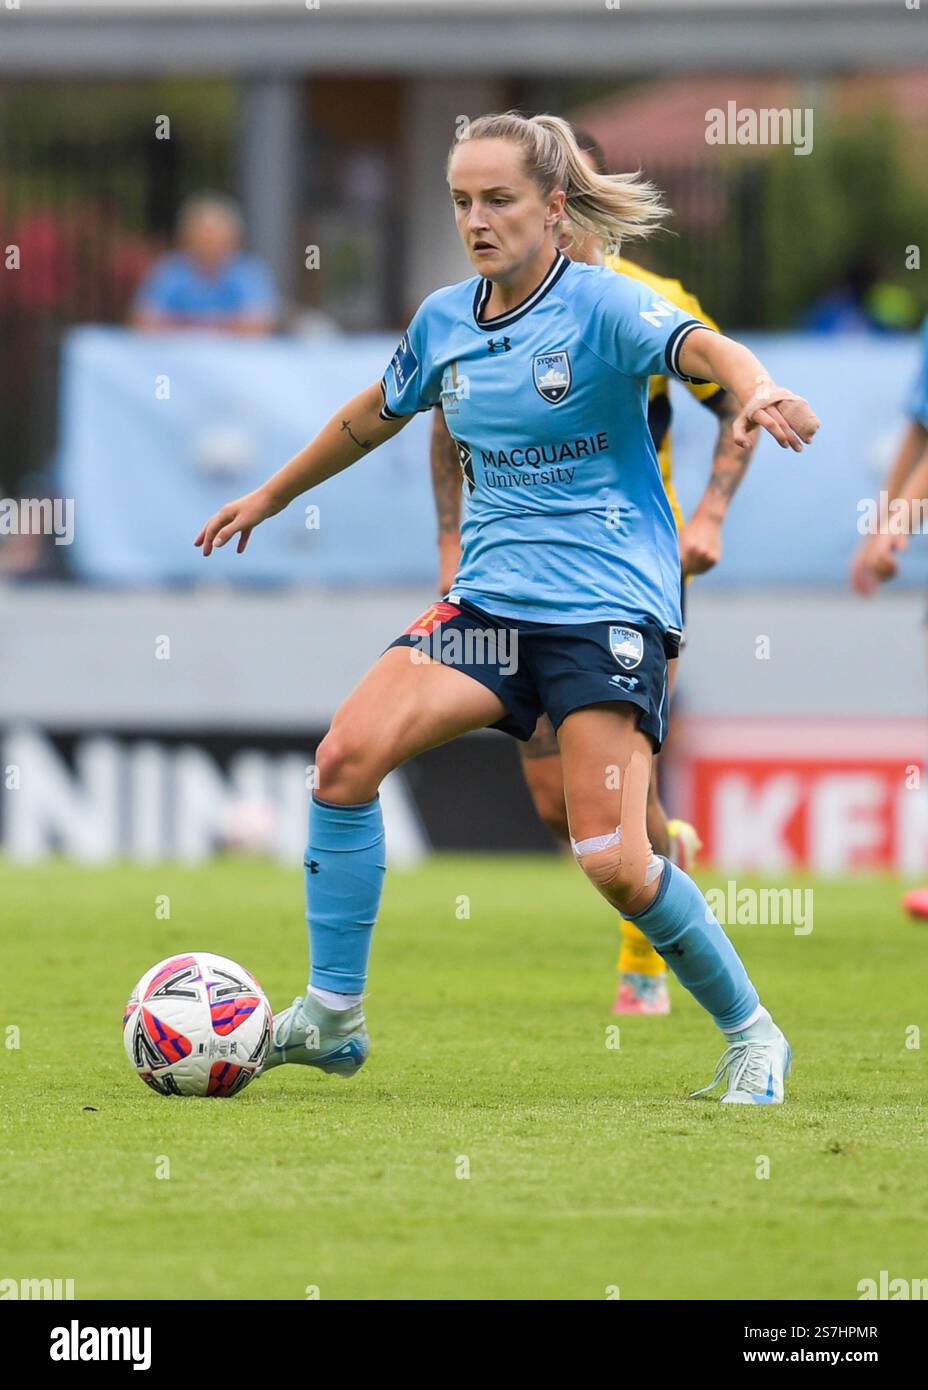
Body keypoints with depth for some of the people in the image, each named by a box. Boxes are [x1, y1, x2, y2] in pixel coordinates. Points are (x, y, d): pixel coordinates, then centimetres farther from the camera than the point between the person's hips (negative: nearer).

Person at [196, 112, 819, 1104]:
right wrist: (269, 497, 40)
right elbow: (371, 418, 28)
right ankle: (330, 1018, -4)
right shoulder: (443, 321, 9)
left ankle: (749, 1034, 8)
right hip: (493, 600, 6)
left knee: (614, 863, -15)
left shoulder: (601, 305, -10)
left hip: (611, 607, -6)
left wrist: (756, 390, -53)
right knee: (347, 755, -15)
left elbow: (702, 348, -30)